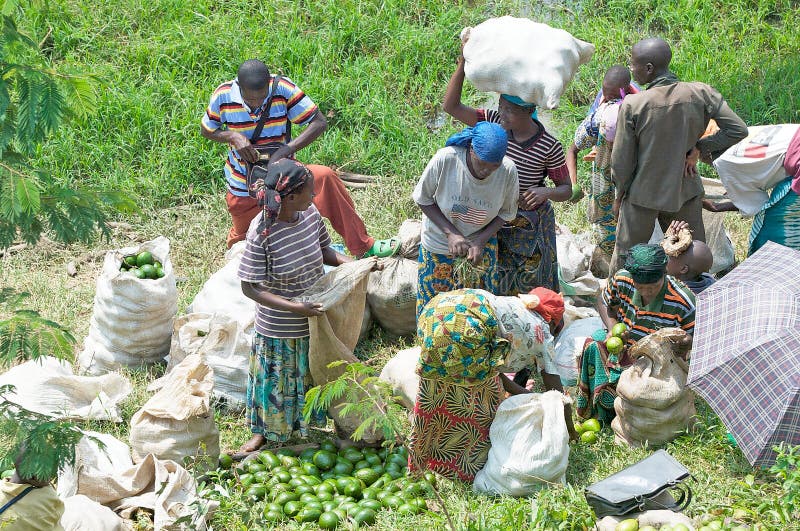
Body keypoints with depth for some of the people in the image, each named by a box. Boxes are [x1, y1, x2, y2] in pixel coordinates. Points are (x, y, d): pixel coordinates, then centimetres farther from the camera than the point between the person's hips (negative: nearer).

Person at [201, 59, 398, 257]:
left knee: (325, 177, -29)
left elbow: (319, 122, -19)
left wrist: (284, 151, -31)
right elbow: (206, 130, -1)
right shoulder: (224, 96, -17)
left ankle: (363, 247, -24)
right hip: (243, 187, 1)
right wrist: (233, 136, -23)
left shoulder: (282, 89, -21)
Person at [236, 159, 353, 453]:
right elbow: (250, 287, -23)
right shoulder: (262, 232, -28)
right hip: (279, 327, -4)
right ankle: (263, 432, 43)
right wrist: (294, 307, -28)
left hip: (315, 316, 5)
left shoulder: (311, 214, -13)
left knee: (312, 374, 23)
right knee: (275, 381, 17)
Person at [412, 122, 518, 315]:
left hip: (481, 245, 1)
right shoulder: (445, 159, -28)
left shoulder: (508, 171, -22)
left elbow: (505, 212, -4)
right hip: (439, 243, -1)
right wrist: (451, 233, -23)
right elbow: (424, 200, -13)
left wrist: (480, 241, -19)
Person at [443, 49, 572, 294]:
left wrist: (546, 192, -33)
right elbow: (451, 106, -18)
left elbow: (567, 189, -10)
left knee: (529, 287, 15)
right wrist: (463, 62, -27)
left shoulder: (549, 147, -20)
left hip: (529, 227, -3)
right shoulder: (494, 122, -12)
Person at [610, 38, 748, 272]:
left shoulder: (632, 105, -20)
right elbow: (738, 130, -9)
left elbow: (622, 160, -13)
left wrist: (620, 194, 4)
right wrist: (700, 148, -2)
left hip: (642, 195, -2)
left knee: (624, 257, 16)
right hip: (685, 192, 2)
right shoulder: (701, 93, -13)